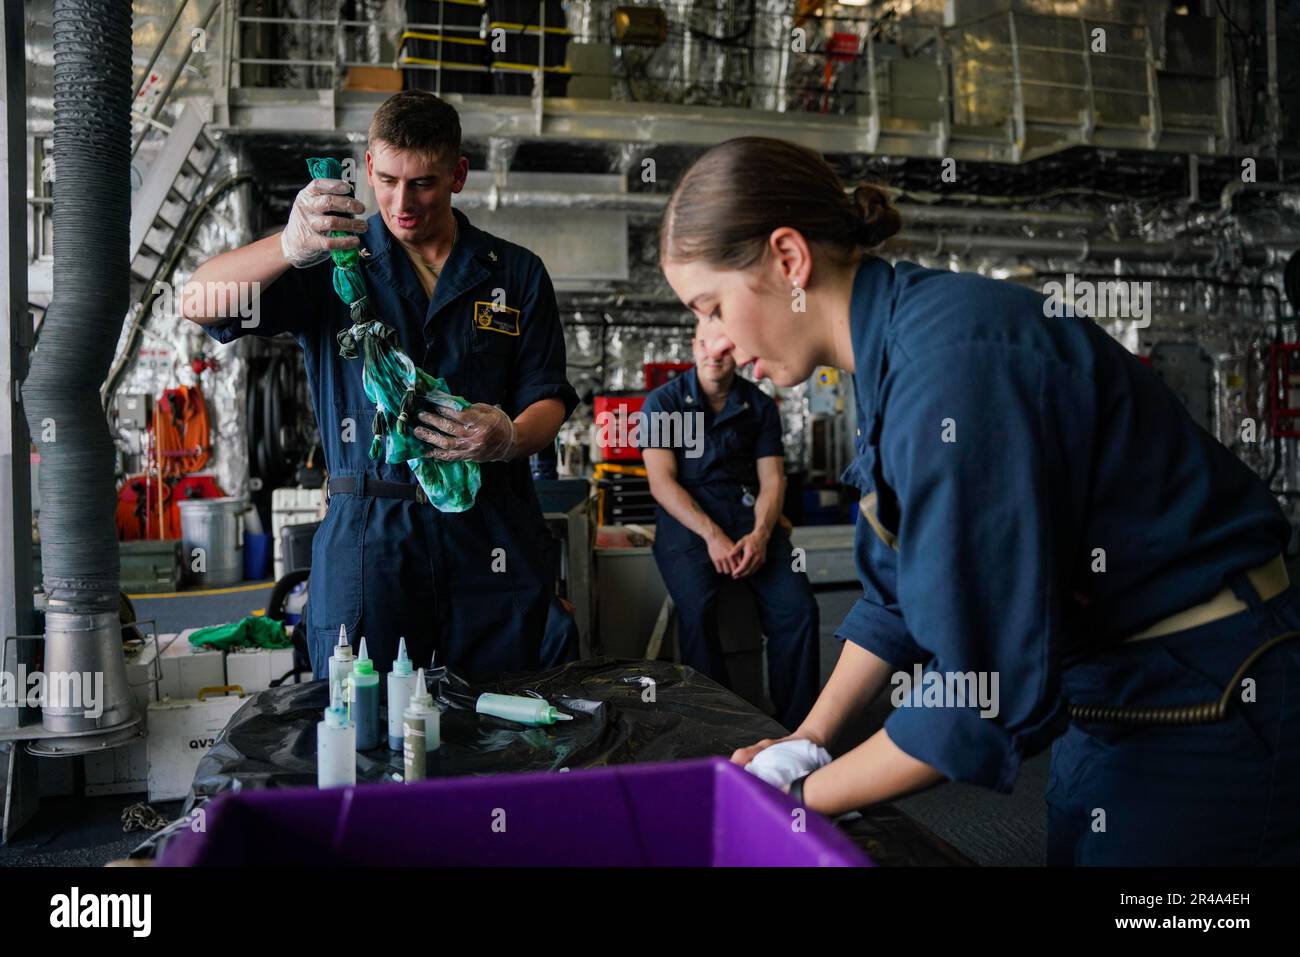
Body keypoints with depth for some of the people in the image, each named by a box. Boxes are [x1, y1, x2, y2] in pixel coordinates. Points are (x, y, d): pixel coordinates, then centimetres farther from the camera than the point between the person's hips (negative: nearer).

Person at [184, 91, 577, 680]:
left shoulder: (516, 274, 10)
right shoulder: (333, 262, 5)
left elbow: (548, 399, 9)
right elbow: (200, 303, -9)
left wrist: (509, 438, -15)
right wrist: (291, 247, -28)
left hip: (491, 538, 2)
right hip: (366, 537, -1)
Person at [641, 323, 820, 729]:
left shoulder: (760, 405, 11)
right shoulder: (663, 402, 3)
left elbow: (772, 479, 7)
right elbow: (661, 482, -6)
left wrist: (760, 534, -13)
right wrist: (712, 535, -18)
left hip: (747, 510, 3)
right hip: (686, 515, -2)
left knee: (798, 608, -20)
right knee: (697, 609, -30)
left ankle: (794, 727, -7)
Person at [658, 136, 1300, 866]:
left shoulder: (954, 365, -29)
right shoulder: (895, 350, 0)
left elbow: (990, 695, -28)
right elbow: (900, 594, 9)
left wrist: (808, 795, -16)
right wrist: (808, 743, 3)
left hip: (1204, 719, -8)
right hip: (1111, 699, 8)